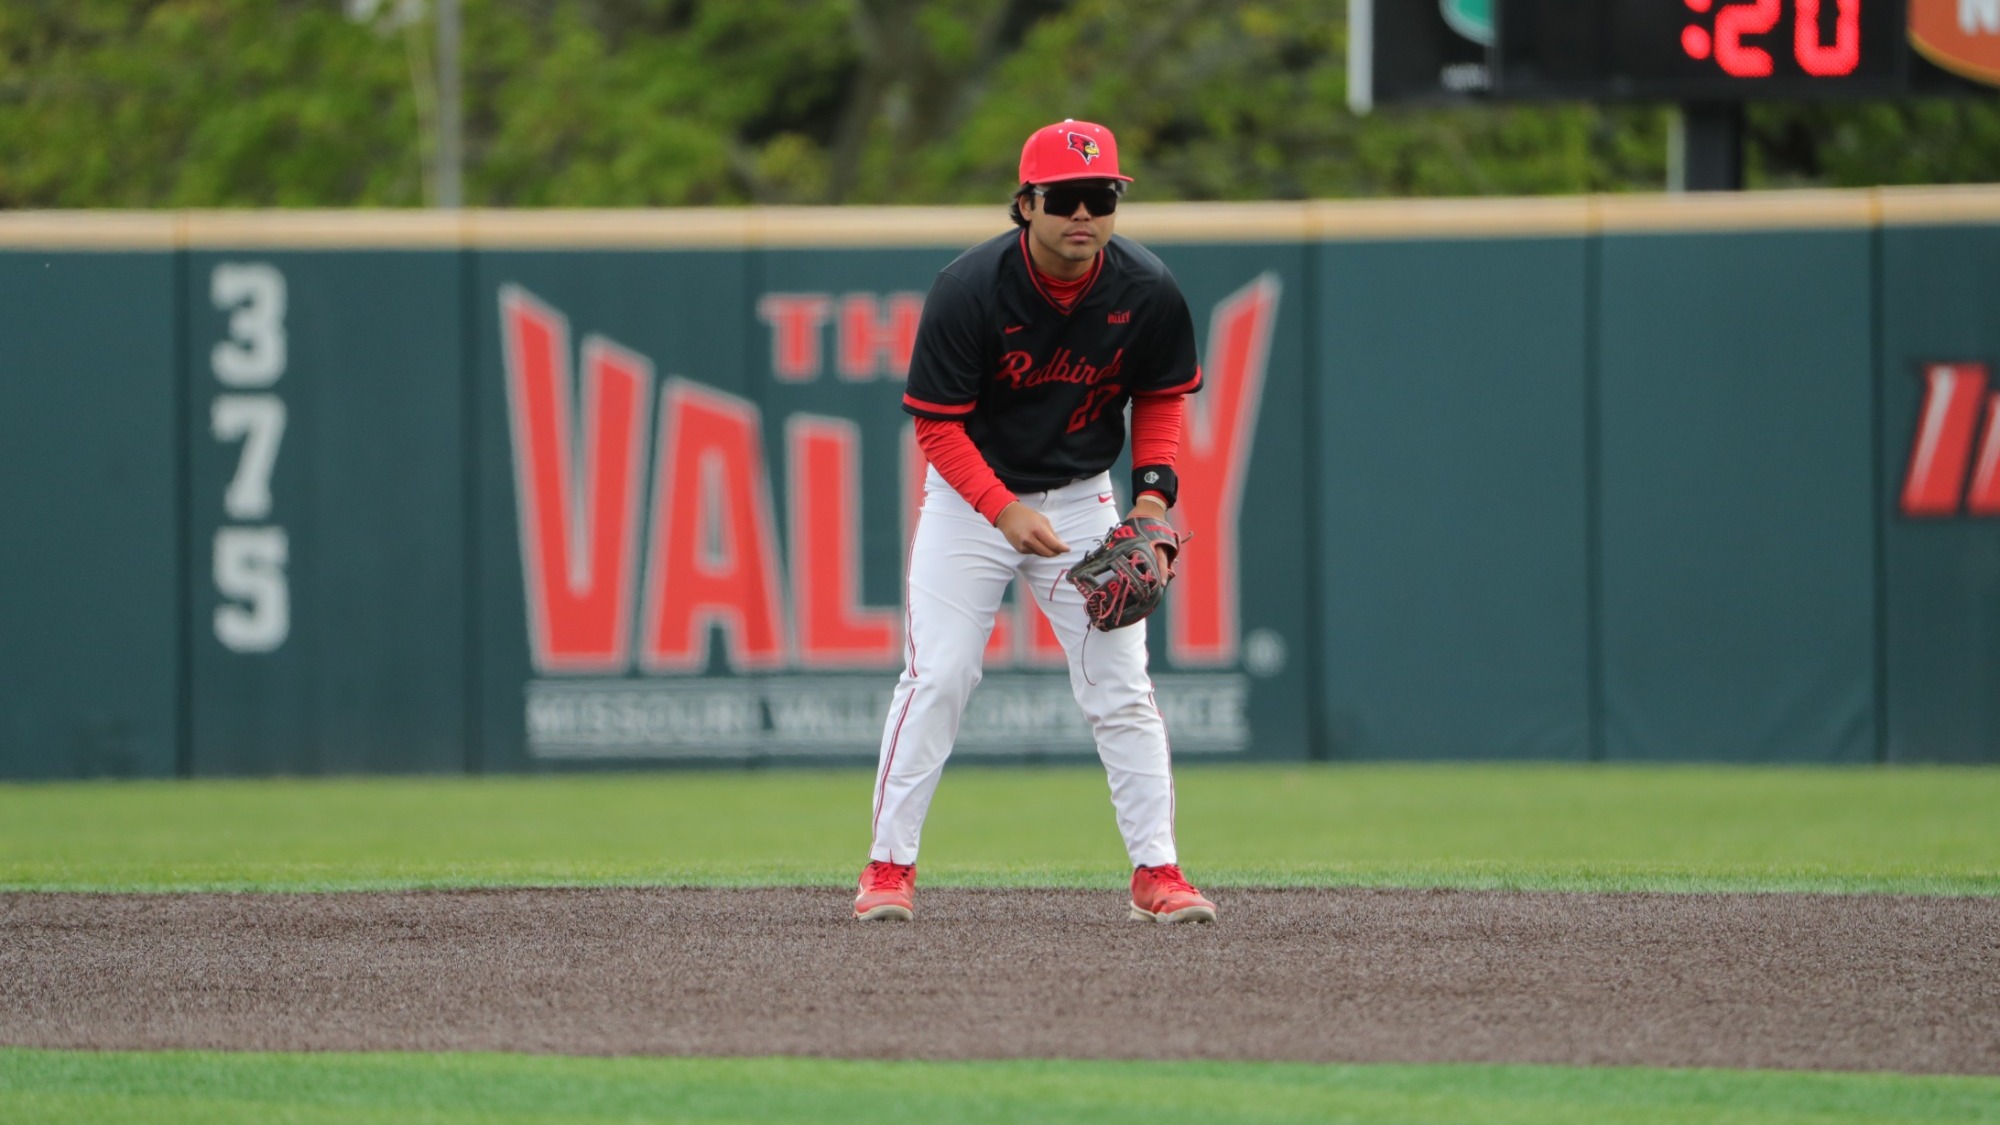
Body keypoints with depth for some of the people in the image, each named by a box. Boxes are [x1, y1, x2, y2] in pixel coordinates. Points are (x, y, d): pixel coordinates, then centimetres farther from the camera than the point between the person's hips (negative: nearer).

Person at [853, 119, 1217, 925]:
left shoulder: (1147, 292, -15)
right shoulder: (970, 290, -24)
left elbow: (1162, 396, 3)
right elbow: (936, 423, -17)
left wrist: (1153, 492, -11)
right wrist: (1005, 510, -27)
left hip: (1082, 496, 2)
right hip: (971, 490, -2)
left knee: (1121, 685, -3)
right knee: (938, 673, -9)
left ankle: (1156, 872, 3)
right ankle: (889, 866, -1)